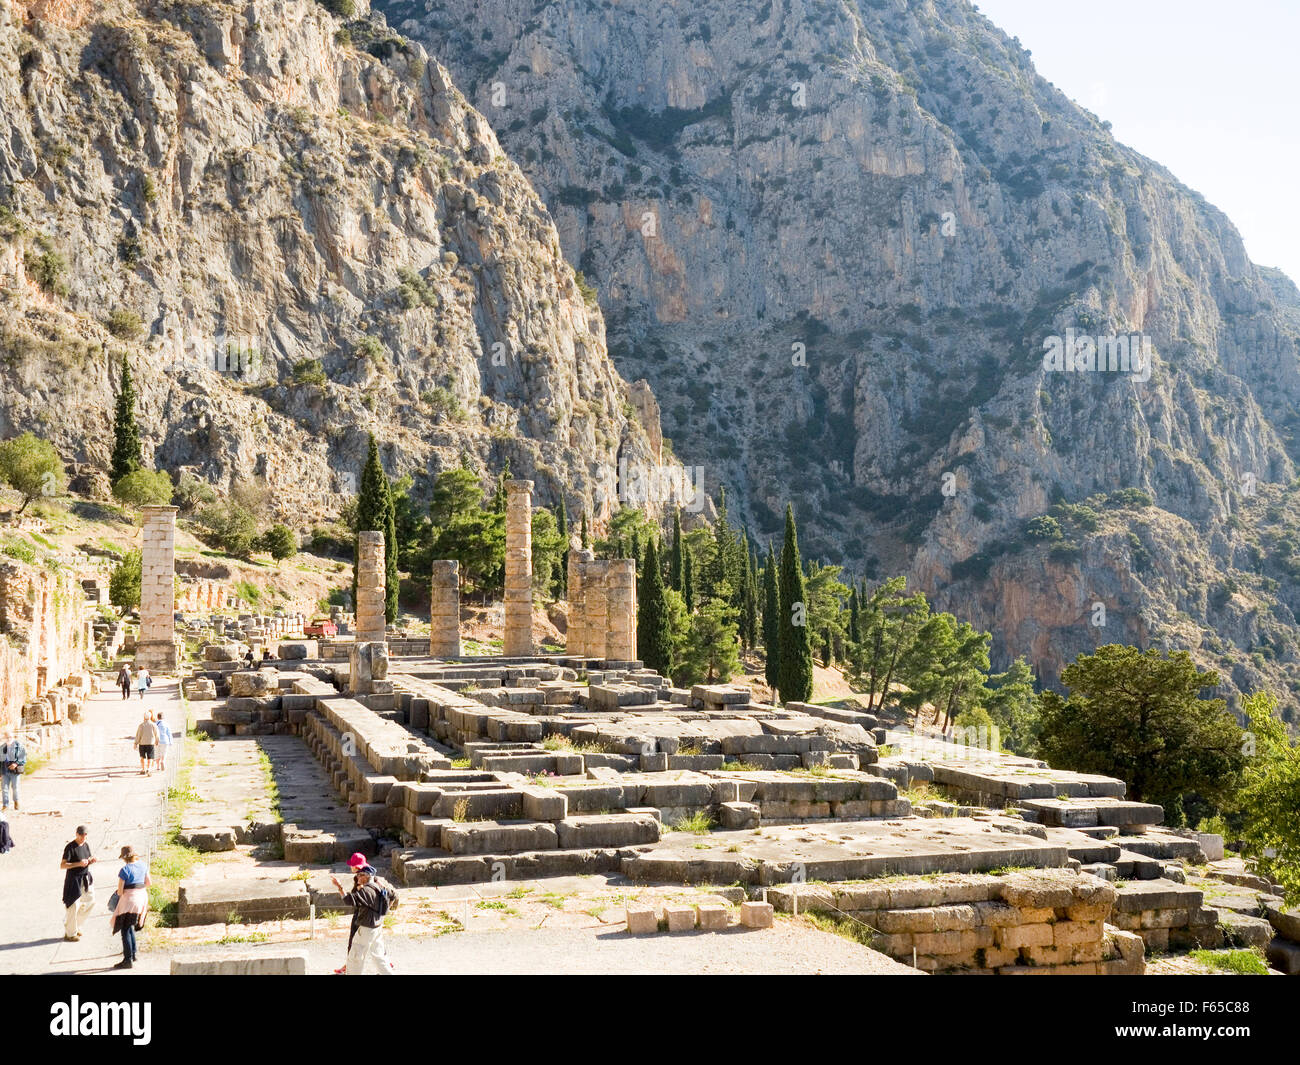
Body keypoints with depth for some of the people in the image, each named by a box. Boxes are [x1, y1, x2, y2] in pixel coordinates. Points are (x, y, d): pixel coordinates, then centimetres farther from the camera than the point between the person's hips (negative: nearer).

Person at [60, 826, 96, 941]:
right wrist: (78, 863, -29)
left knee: (90, 901, 12)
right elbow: (62, 865, -20)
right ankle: (70, 933, 11)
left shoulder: (86, 845, 7)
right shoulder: (70, 847, -16)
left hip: (85, 878, 8)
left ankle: (76, 926, 29)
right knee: (73, 906, -2)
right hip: (74, 880, -7)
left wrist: (92, 861, -6)